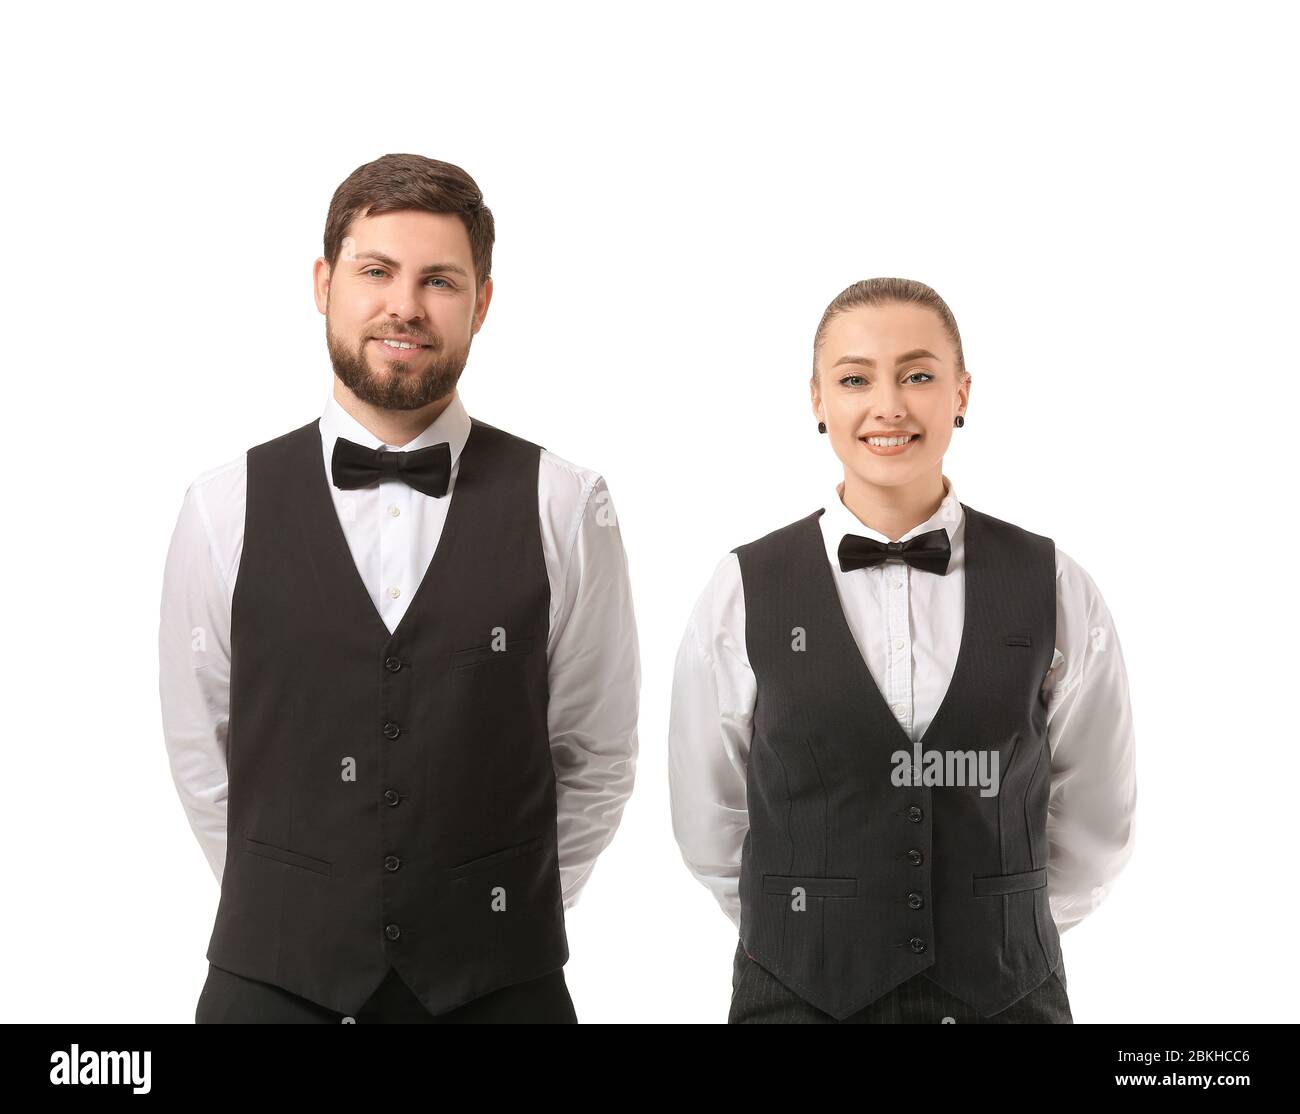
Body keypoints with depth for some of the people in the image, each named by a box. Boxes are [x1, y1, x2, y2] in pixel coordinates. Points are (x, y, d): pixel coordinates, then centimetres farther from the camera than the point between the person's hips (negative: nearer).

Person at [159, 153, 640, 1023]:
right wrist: (291, 912, 7)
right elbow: (200, 751, 5)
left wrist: (513, 915, 5)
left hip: (498, 985, 0)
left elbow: (597, 756, 2)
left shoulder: (564, 507, -5)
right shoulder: (226, 509, -2)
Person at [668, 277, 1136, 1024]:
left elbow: (1095, 823, 5)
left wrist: (1002, 936, 11)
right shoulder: (745, 592, -6)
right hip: (802, 996, -1)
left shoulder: (1054, 589, -5)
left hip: (1007, 996, 1)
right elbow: (710, 823, 2)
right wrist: (807, 933, 9)